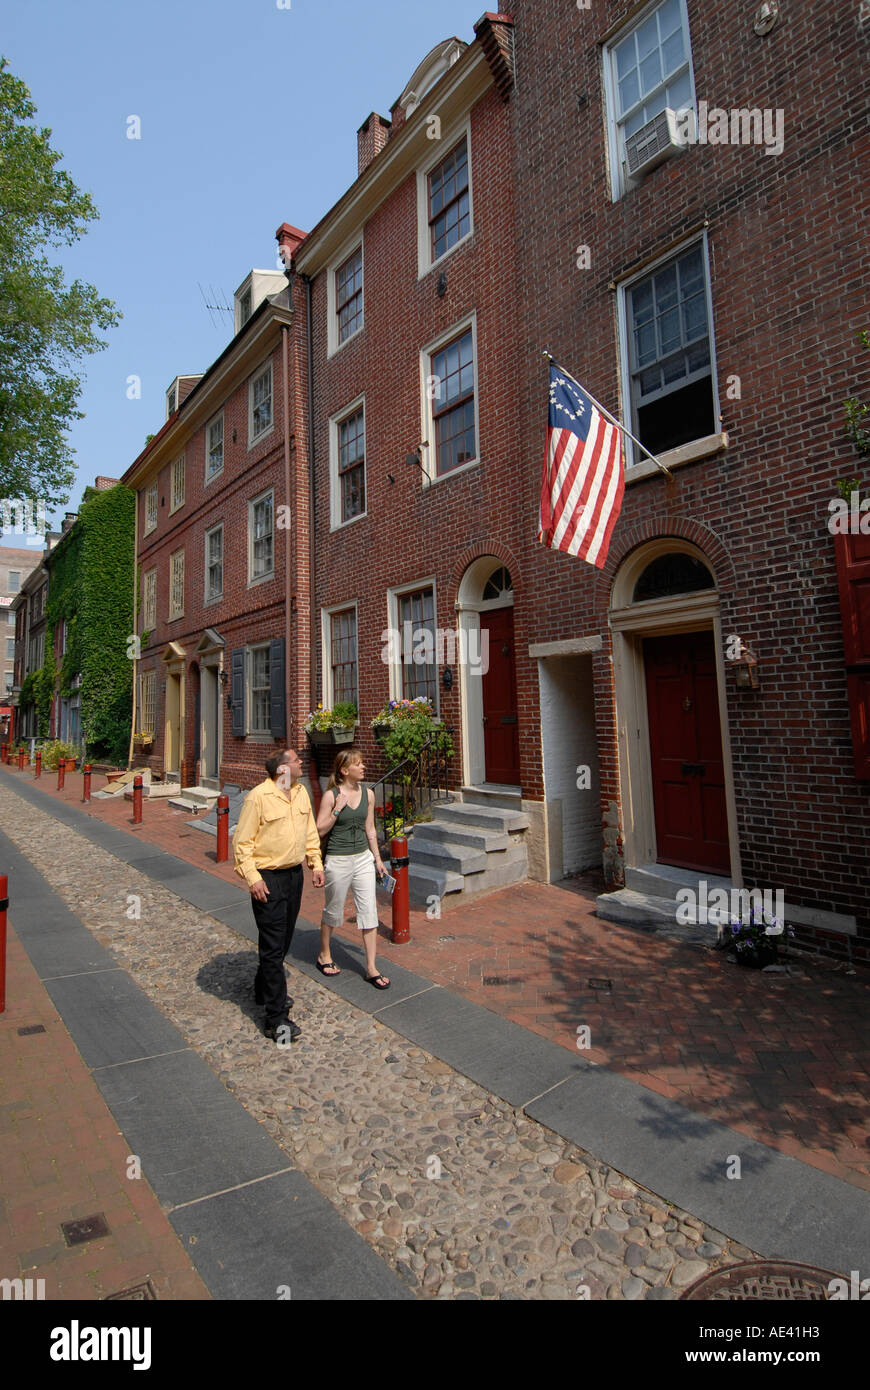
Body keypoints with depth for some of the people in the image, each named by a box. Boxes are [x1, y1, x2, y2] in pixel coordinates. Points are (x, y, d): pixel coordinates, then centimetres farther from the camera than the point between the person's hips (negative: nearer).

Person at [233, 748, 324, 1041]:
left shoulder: (301, 792, 5)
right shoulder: (258, 797, -17)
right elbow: (242, 842, -14)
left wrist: (316, 864, 11)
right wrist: (252, 878, -19)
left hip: (294, 875, 7)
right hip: (268, 879, -7)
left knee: (283, 940, 19)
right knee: (273, 947, -2)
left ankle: (264, 990, 41)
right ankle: (277, 1018, 6)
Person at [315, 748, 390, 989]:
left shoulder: (367, 793, 3)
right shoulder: (331, 795, -11)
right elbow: (320, 829, -10)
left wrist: (377, 858, 11)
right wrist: (337, 809, -21)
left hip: (363, 858, 4)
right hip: (338, 861, -4)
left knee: (369, 911, 2)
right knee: (333, 911, 12)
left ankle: (371, 968, 12)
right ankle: (324, 956, 37)